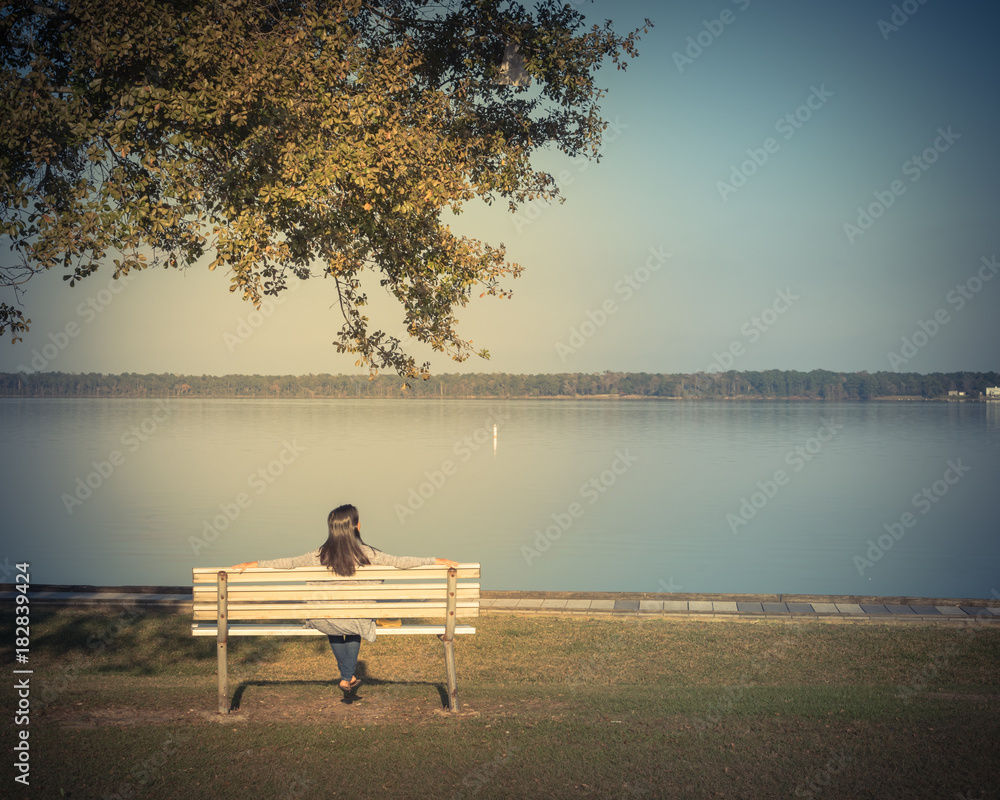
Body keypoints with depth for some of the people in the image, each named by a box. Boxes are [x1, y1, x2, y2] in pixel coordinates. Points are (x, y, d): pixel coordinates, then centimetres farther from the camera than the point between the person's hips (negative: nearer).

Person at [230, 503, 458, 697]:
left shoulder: (320, 554, -5)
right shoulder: (365, 553, -12)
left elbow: (289, 563, 0)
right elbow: (399, 562, -10)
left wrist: (253, 564, 13)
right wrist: (436, 561, -2)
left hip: (324, 622, 2)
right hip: (354, 621, -2)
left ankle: (347, 677, 47)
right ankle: (347, 677, 43)